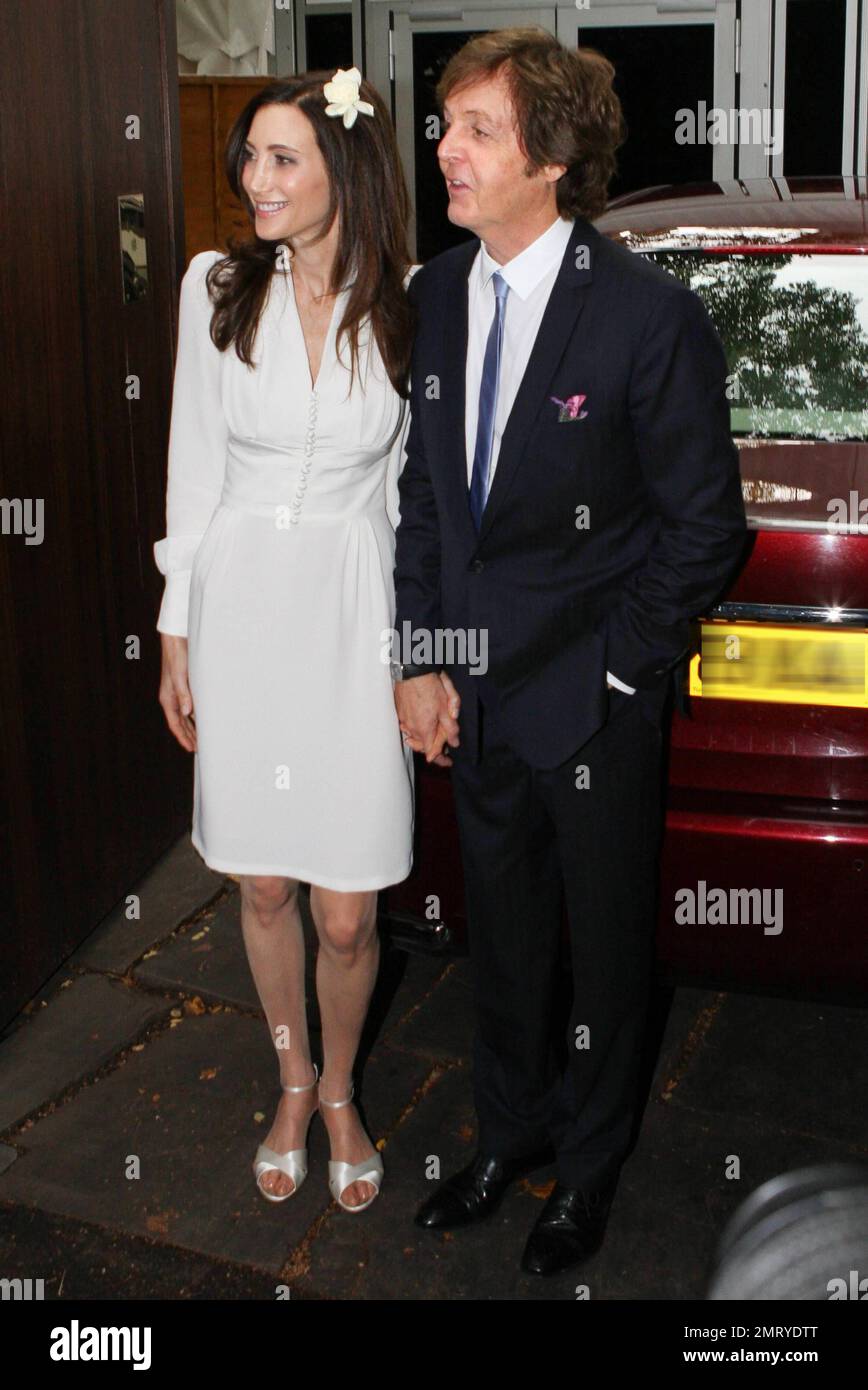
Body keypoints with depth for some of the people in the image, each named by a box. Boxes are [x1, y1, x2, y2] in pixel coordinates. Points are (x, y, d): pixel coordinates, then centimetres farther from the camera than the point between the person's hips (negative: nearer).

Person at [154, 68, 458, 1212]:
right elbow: (195, 469, 2)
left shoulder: (406, 305, -5)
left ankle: (341, 1093, 33)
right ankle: (294, 1081, 40)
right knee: (265, 887, 14)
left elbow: (408, 484, 1)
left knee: (346, 913, 4)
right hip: (243, 610, 1)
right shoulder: (219, 287, -3)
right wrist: (178, 635, 3)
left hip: (353, 617, -1)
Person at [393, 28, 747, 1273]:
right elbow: (421, 486, 7)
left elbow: (705, 525, -11)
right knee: (501, 937, 21)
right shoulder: (434, 297, 1)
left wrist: (615, 669, -12)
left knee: (607, 946, 14)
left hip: (596, 702, -5)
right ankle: (512, 1133, 44)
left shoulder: (649, 314, -17)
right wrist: (423, 661, 1)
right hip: (475, 693, 5)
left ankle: (589, 1165, 37)